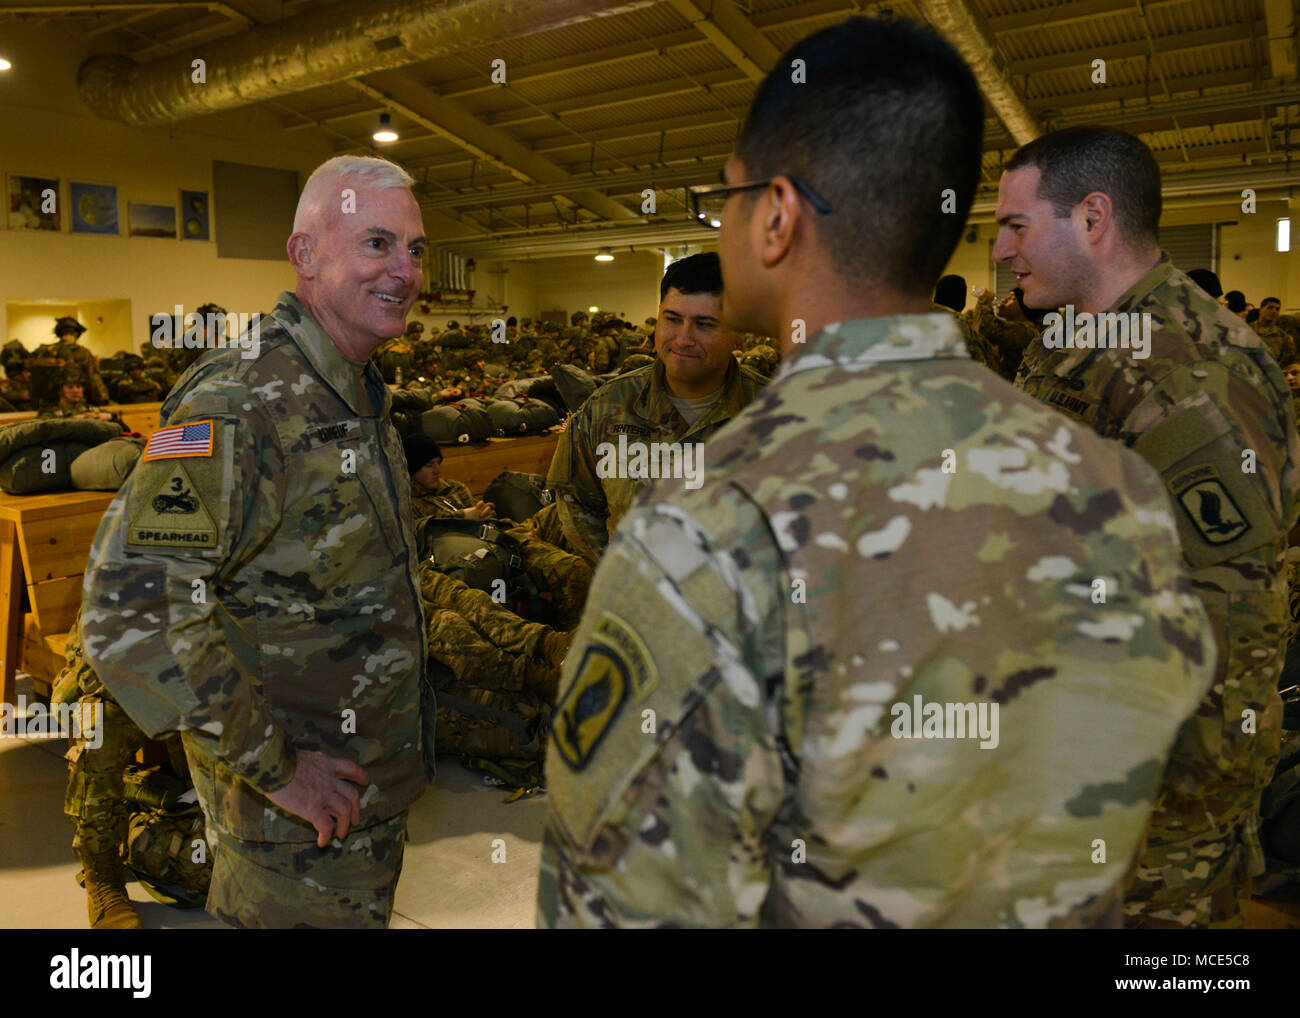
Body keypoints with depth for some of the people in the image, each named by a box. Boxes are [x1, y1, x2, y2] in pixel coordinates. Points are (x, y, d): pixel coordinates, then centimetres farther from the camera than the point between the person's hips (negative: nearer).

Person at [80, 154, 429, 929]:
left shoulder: (358, 398, 7)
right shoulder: (238, 407, -24)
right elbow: (131, 616, -31)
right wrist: (273, 767, -24)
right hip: (297, 821, -8)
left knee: (367, 912, 25)